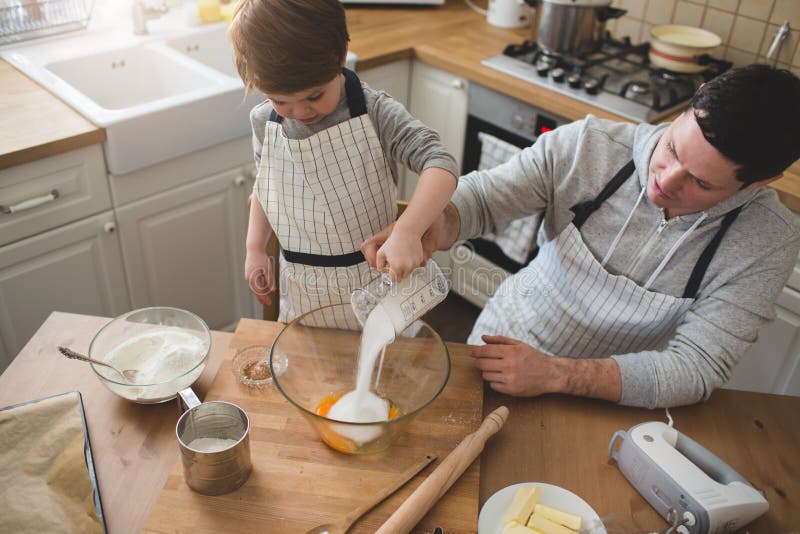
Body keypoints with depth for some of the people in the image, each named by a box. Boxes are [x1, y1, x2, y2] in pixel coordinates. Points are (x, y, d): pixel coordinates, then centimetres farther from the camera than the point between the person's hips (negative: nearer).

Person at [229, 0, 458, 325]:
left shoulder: (375, 114, -20)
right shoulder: (264, 122, -7)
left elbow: (440, 165, -29)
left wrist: (407, 233, -43)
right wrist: (255, 249, 4)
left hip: (372, 281, -3)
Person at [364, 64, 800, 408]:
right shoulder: (590, 145, -21)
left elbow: (697, 369, -25)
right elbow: (482, 195, -15)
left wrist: (553, 374, -34)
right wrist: (433, 225, -40)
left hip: (606, 402, 2)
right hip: (499, 346, -1)